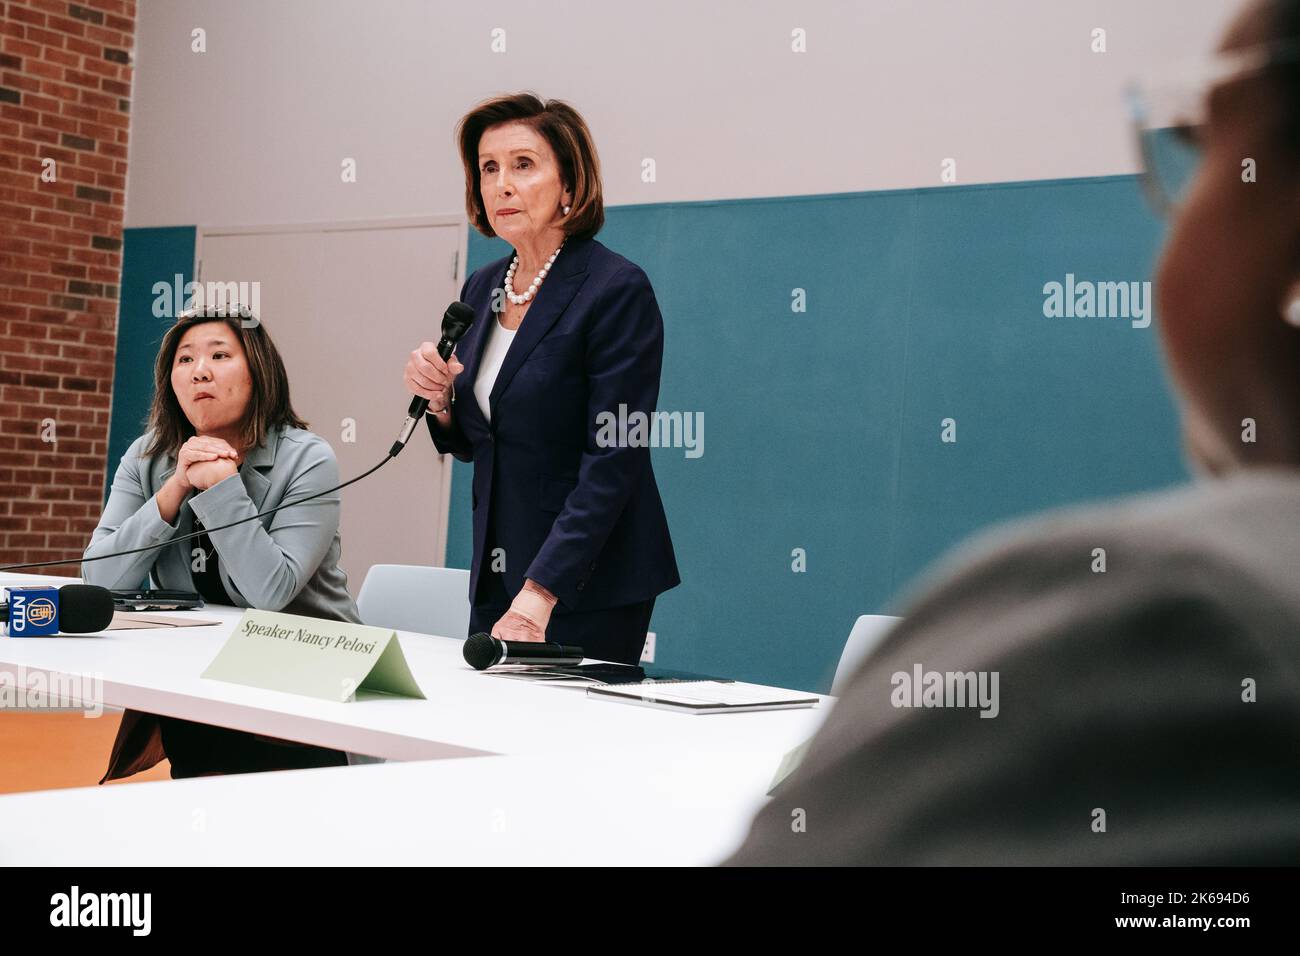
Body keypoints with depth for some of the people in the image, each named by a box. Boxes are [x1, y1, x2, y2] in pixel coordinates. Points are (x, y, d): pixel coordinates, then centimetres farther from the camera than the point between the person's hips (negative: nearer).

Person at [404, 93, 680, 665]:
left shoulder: (618, 290, -14)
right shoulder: (482, 289, 8)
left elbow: (613, 461, -19)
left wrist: (541, 591, -25)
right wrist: (439, 399, -5)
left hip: (589, 585, -6)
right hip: (496, 575, 7)